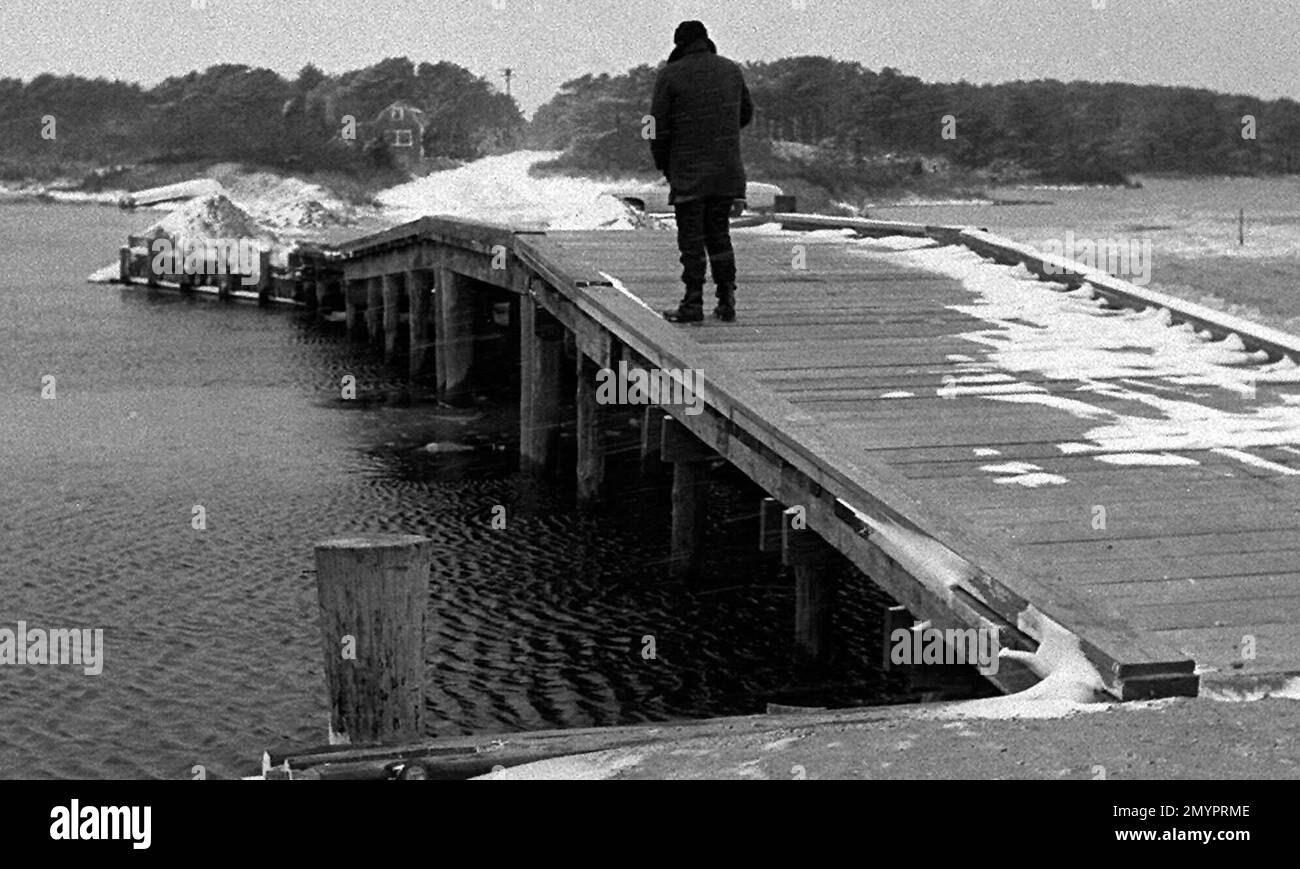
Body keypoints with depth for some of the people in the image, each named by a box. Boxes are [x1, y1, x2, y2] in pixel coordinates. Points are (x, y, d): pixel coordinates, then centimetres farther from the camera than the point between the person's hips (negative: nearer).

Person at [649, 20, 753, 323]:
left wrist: (662, 163, 6)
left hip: (688, 172, -4)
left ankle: (693, 303, 0)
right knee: (719, 232, 13)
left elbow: (659, 125, -7)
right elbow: (746, 113, 18)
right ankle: (726, 300, 8)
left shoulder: (671, 75, -8)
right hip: (727, 170, 4)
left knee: (691, 237, 1)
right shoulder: (731, 70, 7)